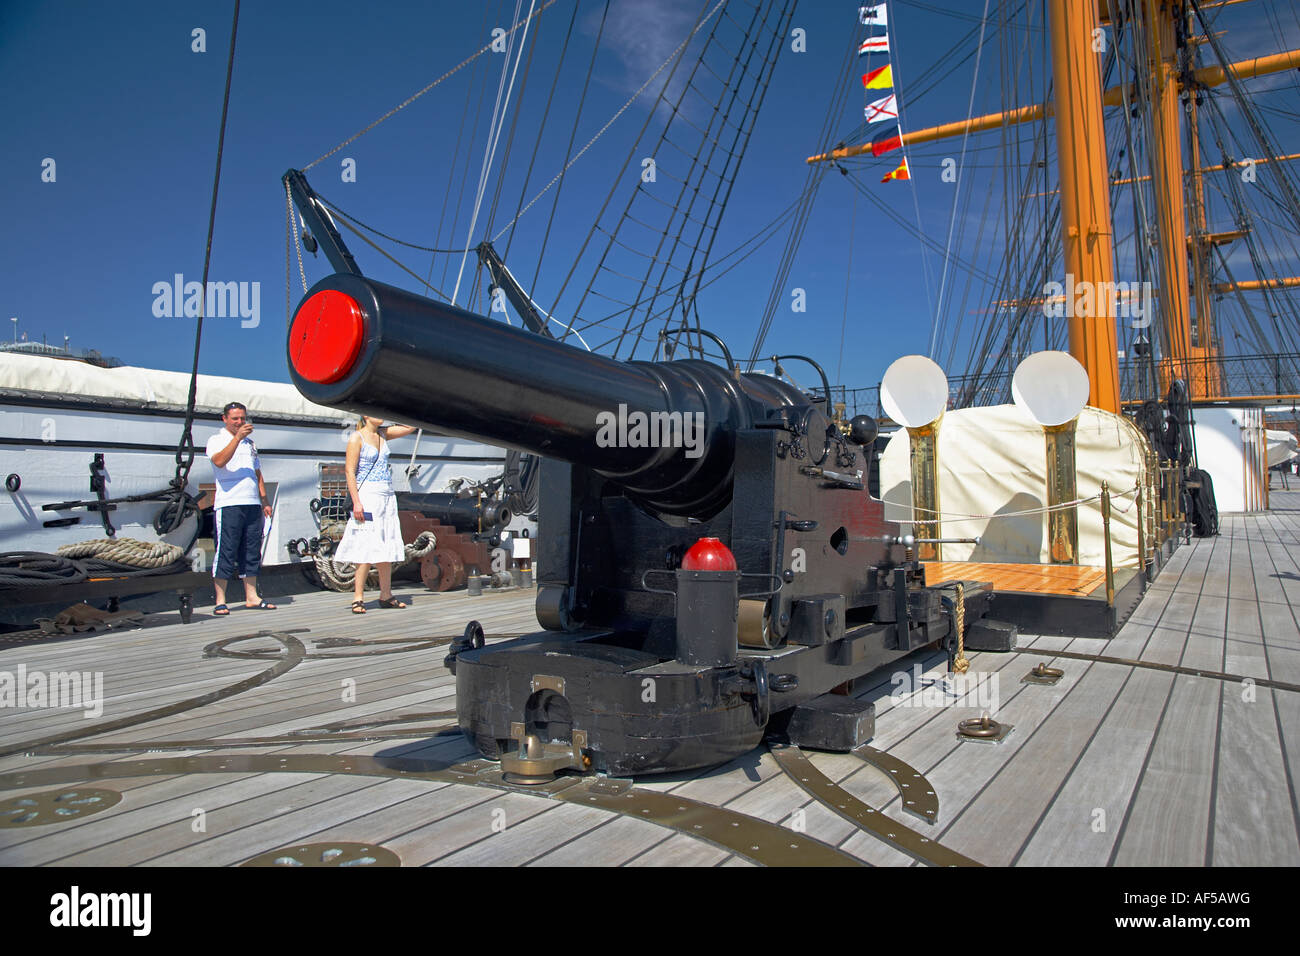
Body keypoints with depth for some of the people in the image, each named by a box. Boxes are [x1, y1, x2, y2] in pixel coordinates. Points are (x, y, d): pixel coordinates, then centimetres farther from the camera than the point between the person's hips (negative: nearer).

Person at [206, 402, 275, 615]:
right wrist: (237, 437, -25)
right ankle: (220, 601, 0)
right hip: (228, 504, -6)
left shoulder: (250, 443, 21)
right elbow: (219, 461, -19)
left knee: (252, 552, 8)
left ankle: (251, 597, 14)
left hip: (252, 504, 6)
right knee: (226, 552, -6)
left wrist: (264, 500, 17)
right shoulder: (217, 440, 3)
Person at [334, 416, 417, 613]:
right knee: (367, 548, -9)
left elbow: (410, 426, 18)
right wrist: (356, 501, -17)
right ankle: (358, 597, -3)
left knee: (387, 547, 7)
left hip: (387, 496, 7)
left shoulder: (383, 434, 14)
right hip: (367, 496, -7)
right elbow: (350, 472, -9)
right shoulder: (357, 438, -4)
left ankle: (386, 595, 13)